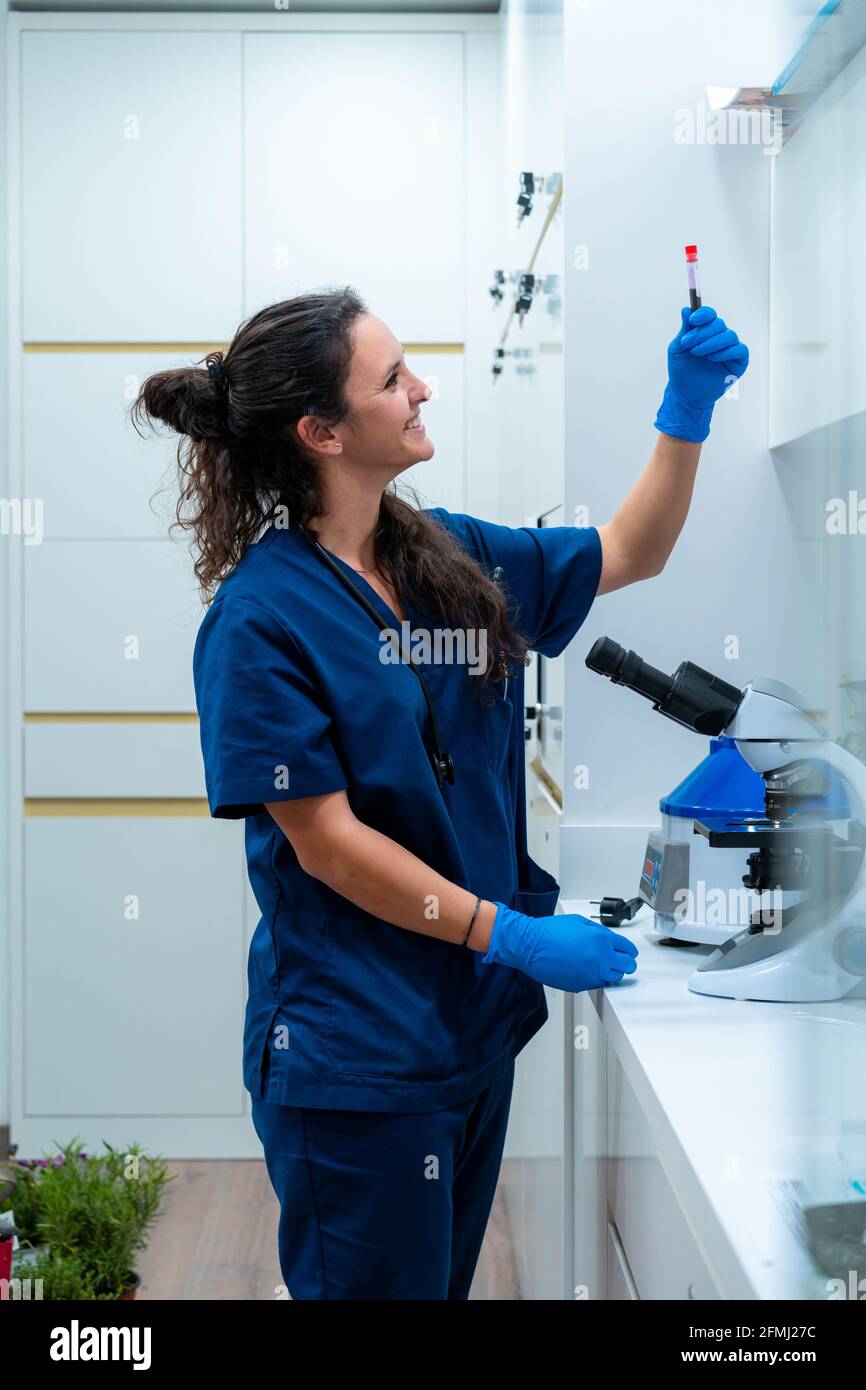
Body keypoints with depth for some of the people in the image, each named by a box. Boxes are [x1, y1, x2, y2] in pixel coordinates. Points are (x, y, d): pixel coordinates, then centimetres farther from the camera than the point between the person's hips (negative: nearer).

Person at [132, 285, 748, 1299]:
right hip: (357, 1054, -7)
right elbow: (324, 841, -19)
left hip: (476, 1019, 7)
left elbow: (628, 555, 14)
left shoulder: (450, 557, 3)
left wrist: (688, 409, 1)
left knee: (446, 1275, 22)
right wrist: (514, 936, -18)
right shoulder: (262, 616, -17)